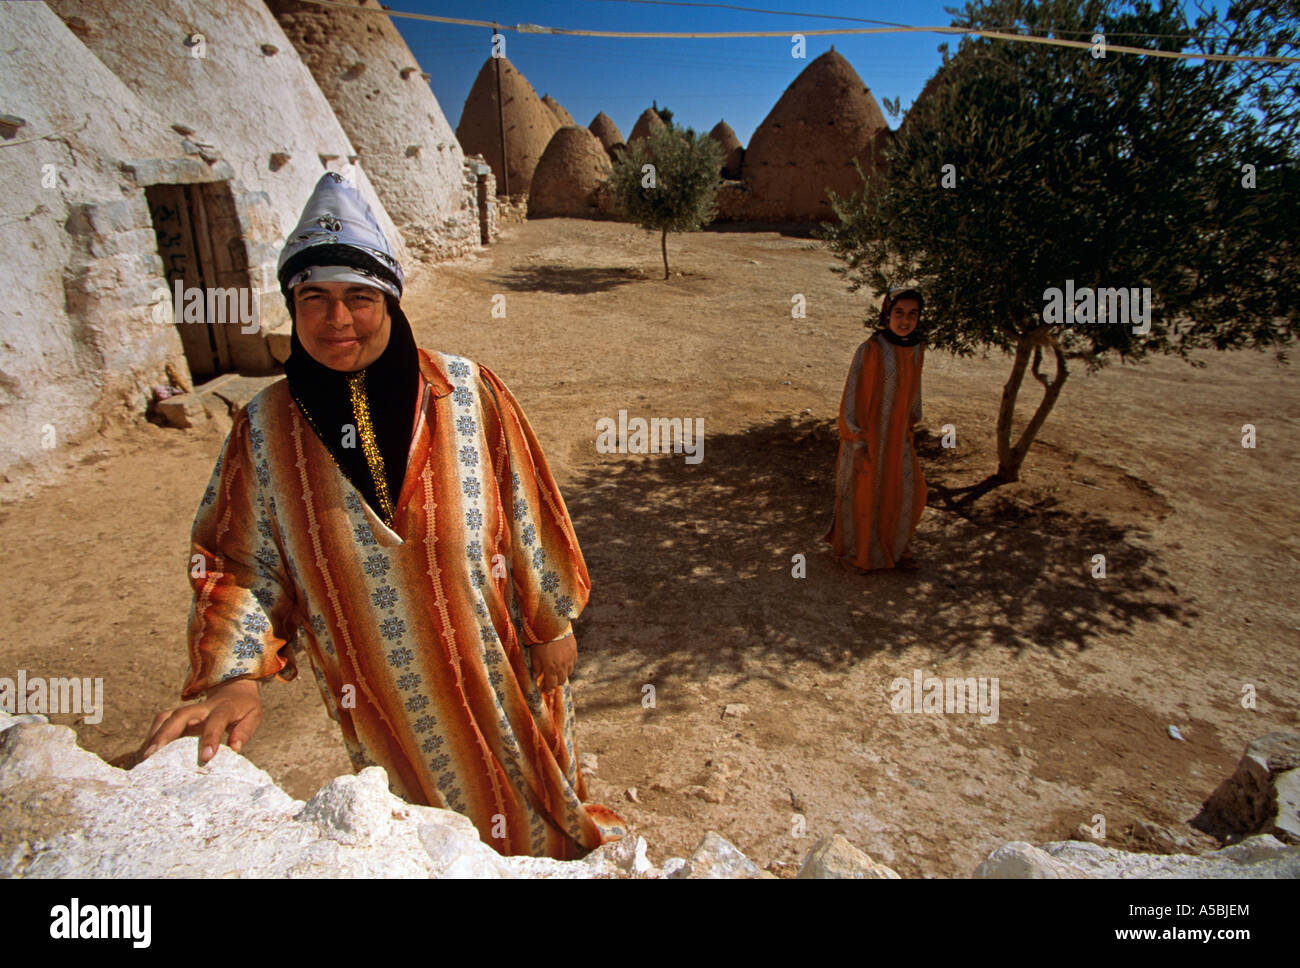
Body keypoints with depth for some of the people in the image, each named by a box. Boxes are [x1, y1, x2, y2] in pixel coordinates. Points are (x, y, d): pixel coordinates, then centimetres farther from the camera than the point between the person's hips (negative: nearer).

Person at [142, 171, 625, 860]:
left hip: (495, 661, 0)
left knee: (527, 785, 23)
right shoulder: (265, 427, -10)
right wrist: (237, 677, -18)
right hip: (381, 693, 1)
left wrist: (553, 624, -3)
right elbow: (242, 566, -5)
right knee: (435, 817, 23)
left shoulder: (465, 390, -14)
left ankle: (557, 849, 55)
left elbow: (526, 515, -9)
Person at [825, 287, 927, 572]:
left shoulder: (916, 350, 0)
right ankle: (855, 551, 29)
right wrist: (858, 443, -17)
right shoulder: (869, 350, -18)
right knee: (862, 494, 8)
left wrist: (911, 428, 17)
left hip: (898, 437, 6)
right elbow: (852, 396, -16)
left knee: (907, 493, 12)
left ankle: (894, 548, 34)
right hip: (867, 435, -6)